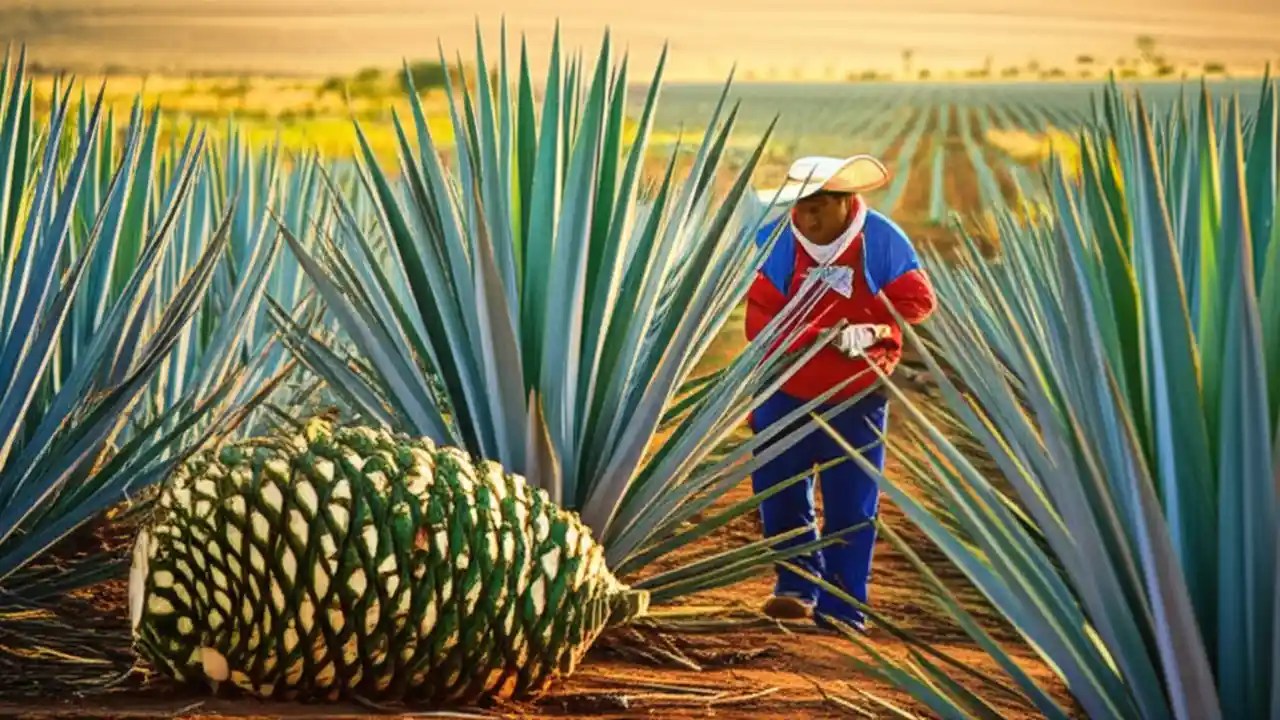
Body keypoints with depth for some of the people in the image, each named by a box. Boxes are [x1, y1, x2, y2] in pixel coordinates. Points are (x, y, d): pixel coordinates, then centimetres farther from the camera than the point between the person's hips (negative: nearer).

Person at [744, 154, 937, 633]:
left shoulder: (881, 240, -8)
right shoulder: (773, 241, -9)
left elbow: (918, 301, -7)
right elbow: (760, 319, -16)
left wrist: (864, 321, -19)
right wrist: (820, 336, -29)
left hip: (857, 399, -1)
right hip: (785, 394, 1)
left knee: (851, 506, 1)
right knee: (778, 492, 5)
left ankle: (841, 607, 8)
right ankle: (797, 585, 22)